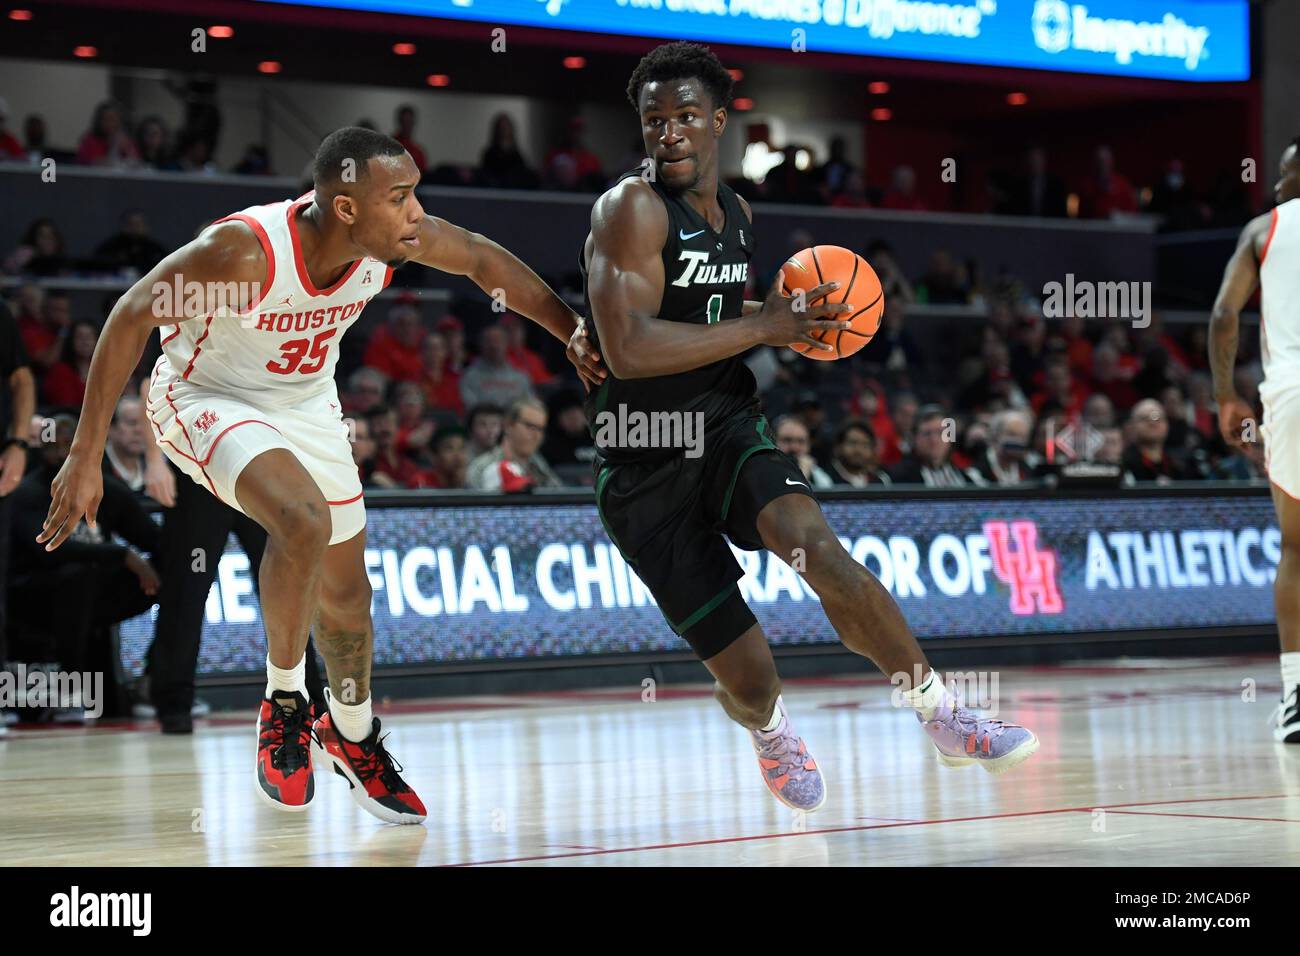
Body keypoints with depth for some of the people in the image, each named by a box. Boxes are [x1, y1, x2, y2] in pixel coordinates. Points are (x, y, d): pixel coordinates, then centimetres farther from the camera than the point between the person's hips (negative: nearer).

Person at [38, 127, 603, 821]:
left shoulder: (398, 238, -21)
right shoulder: (245, 248, -36)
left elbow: (484, 260, 0)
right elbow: (131, 318, -26)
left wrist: (572, 331, -1)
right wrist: (86, 456, -26)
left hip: (306, 406, 6)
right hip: (206, 400, -6)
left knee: (346, 595, 13)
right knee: (305, 522, -33)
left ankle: (351, 734, 42)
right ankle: (284, 701, -9)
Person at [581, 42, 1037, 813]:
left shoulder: (737, 213, 10)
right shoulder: (632, 208, -14)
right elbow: (628, 348, -26)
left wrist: (789, 317, 8)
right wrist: (764, 327, -21)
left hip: (727, 427, 5)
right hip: (645, 467, -5)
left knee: (817, 546, -30)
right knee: (748, 675, -3)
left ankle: (945, 718, -19)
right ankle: (771, 733, 36)